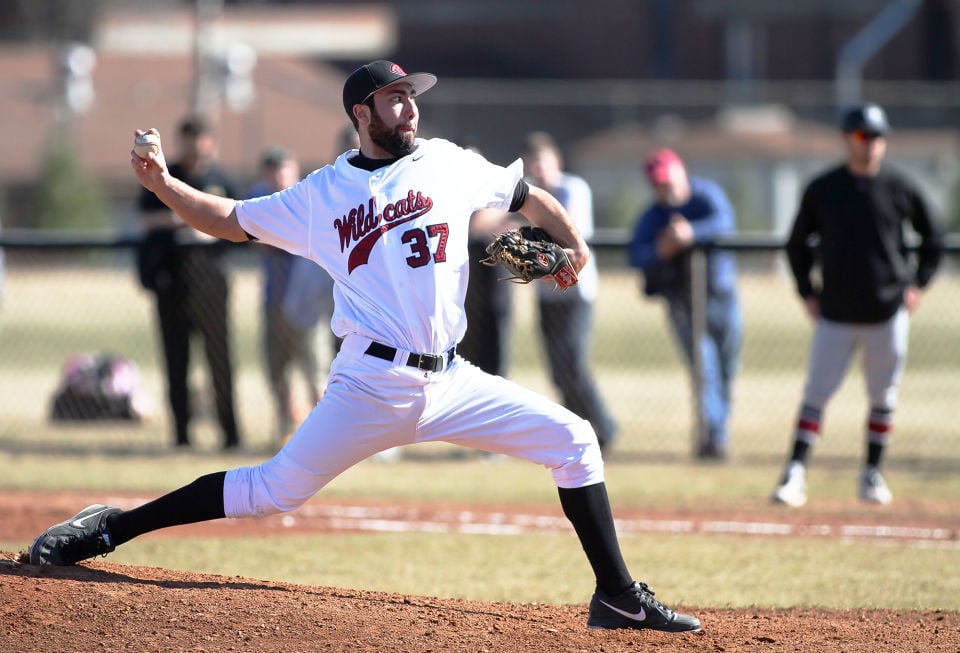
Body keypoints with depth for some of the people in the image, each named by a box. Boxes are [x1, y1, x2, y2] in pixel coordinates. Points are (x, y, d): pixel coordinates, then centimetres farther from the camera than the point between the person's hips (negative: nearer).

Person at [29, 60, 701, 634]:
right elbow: (232, 220, 13)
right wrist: (163, 184, -2)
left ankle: (618, 597, 4)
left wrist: (574, 245, 3)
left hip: (451, 381, 3)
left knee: (573, 440, -4)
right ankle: (110, 529, 3)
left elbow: (528, 197, 20)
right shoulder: (323, 194, 6)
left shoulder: (449, 164, 10)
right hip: (373, 386, -3)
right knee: (275, 489, -8)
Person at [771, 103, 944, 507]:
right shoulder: (822, 189, 1)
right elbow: (797, 243, 11)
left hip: (888, 313, 1)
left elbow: (934, 236, 12)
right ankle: (795, 475, -9)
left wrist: (918, 284, 3)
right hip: (835, 316, -1)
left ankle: (872, 475, 18)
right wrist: (807, 293, 4)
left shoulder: (900, 188, 0)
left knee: (883, 398, 7)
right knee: (815, 394, -6)